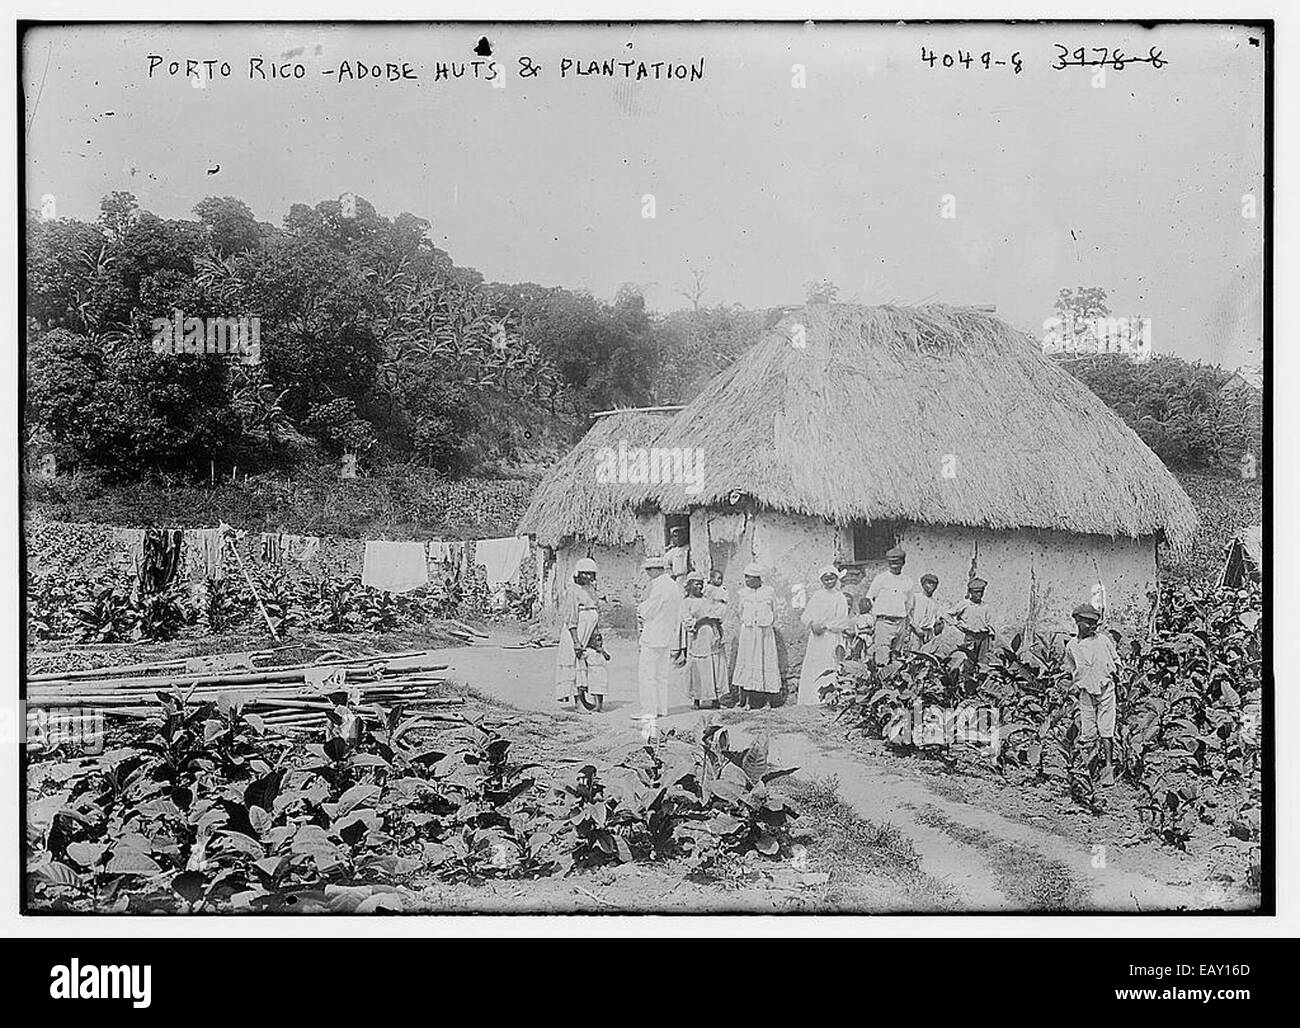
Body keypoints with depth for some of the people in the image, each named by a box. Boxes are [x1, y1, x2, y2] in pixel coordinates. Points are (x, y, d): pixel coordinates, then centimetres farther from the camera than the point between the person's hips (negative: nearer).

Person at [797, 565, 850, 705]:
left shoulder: (840, 598, 0)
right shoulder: (816, 596, 13)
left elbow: (841, 621, -7)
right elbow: (806, 615, 10)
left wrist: (824, 626, -14)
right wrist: (812, 624, -10)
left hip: (832, 637, -4)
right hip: (815, 637, 4)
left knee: (828, 670, -8)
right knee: (811, 668, 1)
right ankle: (810, 700, 6)